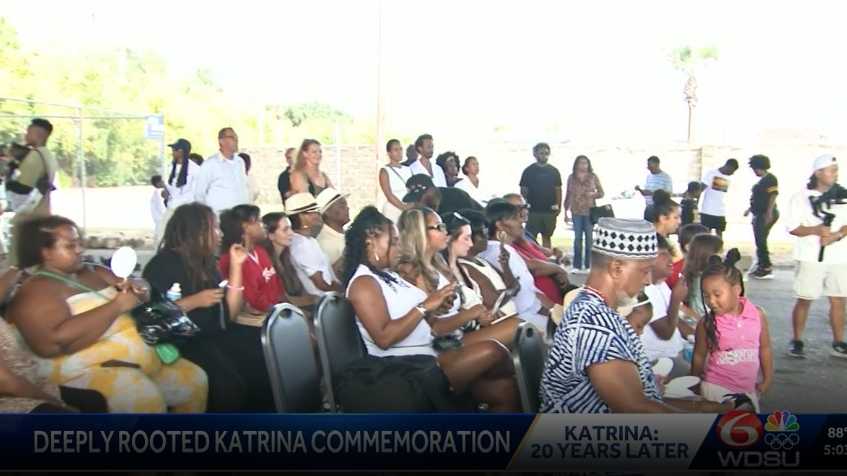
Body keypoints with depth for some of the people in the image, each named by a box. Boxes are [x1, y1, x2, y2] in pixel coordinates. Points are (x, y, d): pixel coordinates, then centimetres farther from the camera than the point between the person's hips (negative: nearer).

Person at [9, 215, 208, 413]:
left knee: (195, 379, 3)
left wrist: (136, 291, -3)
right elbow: (57, 340, -25)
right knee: (144, 397, -32)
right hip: (89, 369, -8)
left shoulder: (96, 272, 14)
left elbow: (144, 297, 23)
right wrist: (116, 306, -19)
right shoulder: (36, 290, -8)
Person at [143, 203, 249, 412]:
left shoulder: (207, 264, 18)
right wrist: (194, 301, -18)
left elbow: (228, 313, 12)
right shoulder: (163, 264, -2)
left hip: (211, 341, 7)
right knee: (228, 385, -29)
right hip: (182, 345, -7)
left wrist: (236, 266, 10)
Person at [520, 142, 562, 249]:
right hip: (533, 211, -2)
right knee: (531, 238, -4)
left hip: (550, 211, 2)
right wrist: (526, 204, -8)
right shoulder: (529, 171, 0)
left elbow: (558, 190, 10)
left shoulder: (554, 171, 7)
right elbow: (523, 190, 4)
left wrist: (558, 206, 3)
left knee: (547, 237, 10)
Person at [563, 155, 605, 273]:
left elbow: (601, 193, 7)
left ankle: (588, 265, 10)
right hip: (576, 212, 1)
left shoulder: (593, 176, 1)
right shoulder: (571, 177, 5)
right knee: (577, 238, 3)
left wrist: (593, 194, -14)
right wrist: (565, 211, 7)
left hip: (589, 211, -1)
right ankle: (577, 265, 8)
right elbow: (568, 195, 8)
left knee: (589, 238, 3)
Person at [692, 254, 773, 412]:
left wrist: (767, 379, 9)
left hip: (748, 389, 3)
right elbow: (699, 356, -1)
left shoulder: (757, 314, -7)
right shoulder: (707, 323, -12)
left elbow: (764, 349, 5)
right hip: (717, 389, -3)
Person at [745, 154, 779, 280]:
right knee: (759, 242, 13)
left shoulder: (770, 179, -11)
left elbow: (773, 196, -19)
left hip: (766, 215, -10)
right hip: (759, 214, 10)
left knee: (761, 241, -11)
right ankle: (761, 267, 20)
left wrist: (769, 213, -25)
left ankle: (767, 269, -7)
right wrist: (750, 209, 28)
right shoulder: (762, 180, 16)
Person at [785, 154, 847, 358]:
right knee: (804, 300, 2)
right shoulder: (801, 197, -3)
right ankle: (796, 342, 14)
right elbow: (792, 228, -5)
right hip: (811, 258, -3)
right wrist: (815, 230, -21)